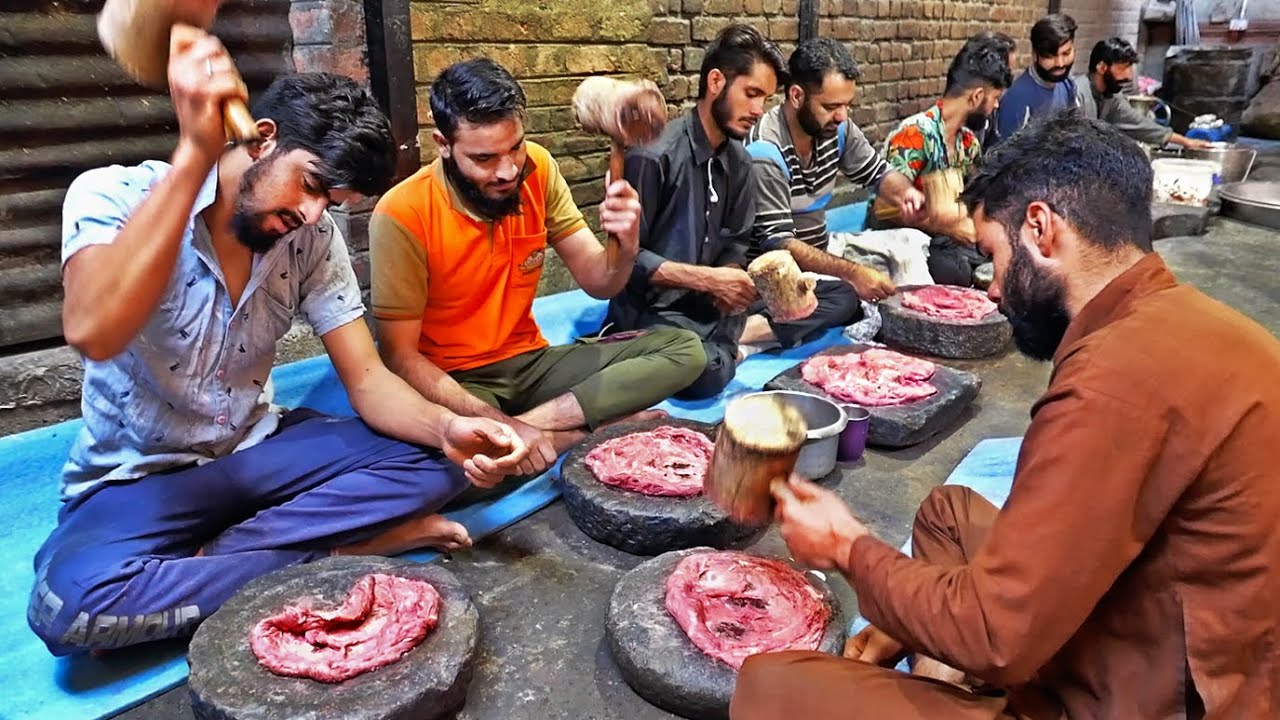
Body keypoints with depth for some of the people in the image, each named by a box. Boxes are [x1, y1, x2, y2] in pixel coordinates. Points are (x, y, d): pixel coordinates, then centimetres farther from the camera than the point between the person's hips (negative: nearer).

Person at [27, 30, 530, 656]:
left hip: (257, 452, 4)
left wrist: (446, 428, -31)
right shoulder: (113, 195, -17)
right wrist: (196, 152, -40)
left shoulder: (312, 238, -6)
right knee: (70, 601, -35)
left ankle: (210, 559, -14)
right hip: (136, 479, -3)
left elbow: (367, 380, -9)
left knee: (430, 463, -17)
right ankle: (332, 552, -17)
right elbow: (93, 333, -37)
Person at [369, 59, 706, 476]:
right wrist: (500, 424, -27)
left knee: (683, 350, -12)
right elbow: (399, 355, -15)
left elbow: (597, 283, 2)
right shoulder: (402, 216, -18)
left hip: (530, 362, 6)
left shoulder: (537, 169, -4)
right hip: (454, 382, -5)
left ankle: (533, 422, -21)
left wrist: (626, 244, -22)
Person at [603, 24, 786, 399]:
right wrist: (709, 279, -21)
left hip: (709, 306, 8)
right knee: (708, 375, -34)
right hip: (652, 311, -7)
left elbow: (736, 244, 11)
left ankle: (729, 342, 0)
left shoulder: (739, 162, 8)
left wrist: (729, 282, -12)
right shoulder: (654, 155, -16)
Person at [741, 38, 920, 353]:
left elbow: (878, 173, 14)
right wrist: (852, 272, -33)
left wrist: (905, 191, -11)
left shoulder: (836, 128, 0)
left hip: (815, 261, 9)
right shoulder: (765, 151, -22)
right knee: (847, 298, -31)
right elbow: (778, 244, -25)